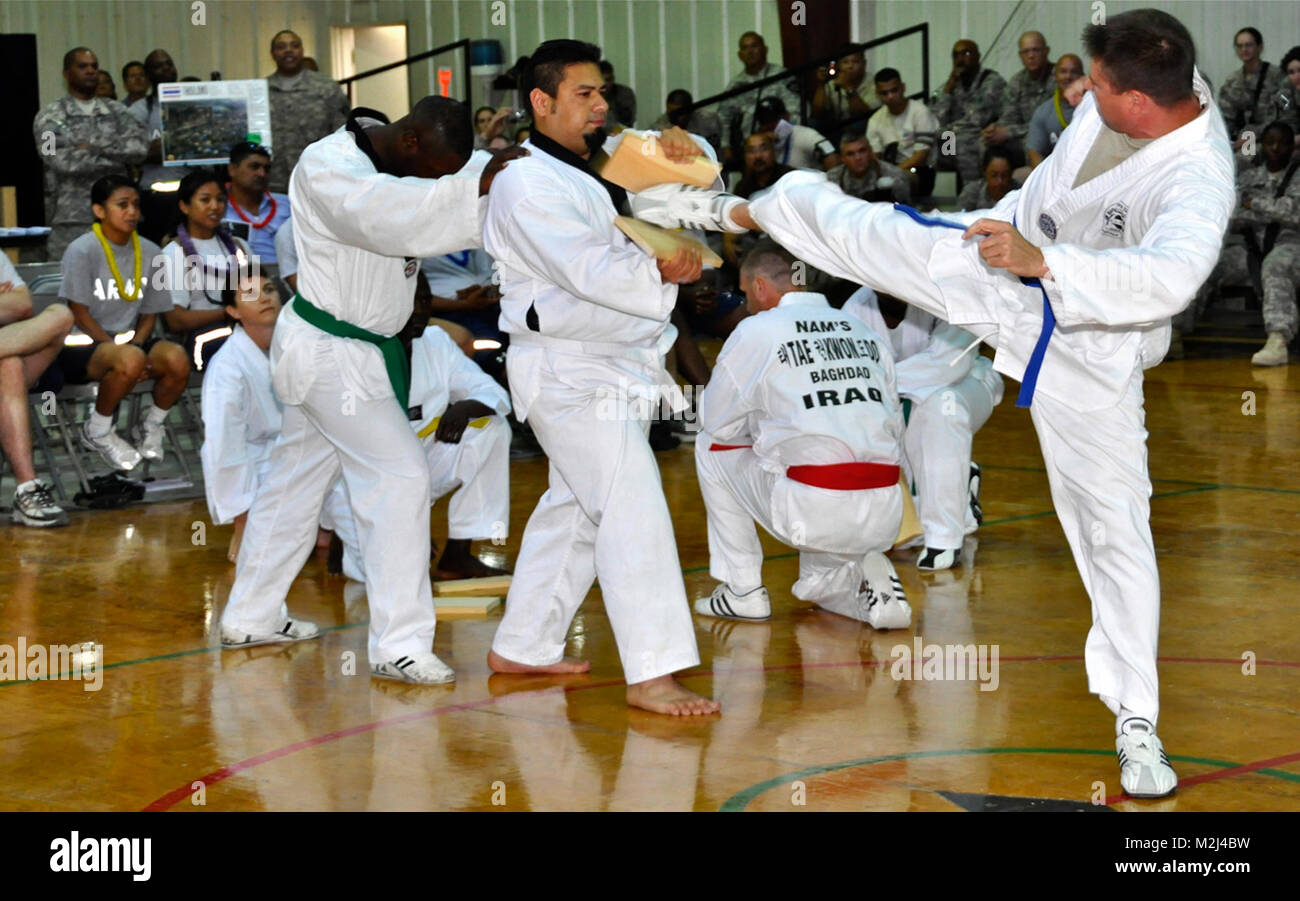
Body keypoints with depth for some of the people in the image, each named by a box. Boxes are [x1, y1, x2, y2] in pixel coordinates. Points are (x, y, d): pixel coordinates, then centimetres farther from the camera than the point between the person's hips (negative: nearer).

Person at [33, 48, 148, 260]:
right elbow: (62, 161, -11)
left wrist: (96, 146, -9)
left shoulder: (116, 111, 15)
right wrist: (117, 156, -4)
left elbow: (139, 147, 0)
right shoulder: (50, 117, 4)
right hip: (72, 222, -3)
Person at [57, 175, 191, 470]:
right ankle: (97, 432, -9)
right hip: (83, 345, -5)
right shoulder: (82, 250, -9)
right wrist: (120, 349, -18)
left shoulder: (150, 253, 6)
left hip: (129, 339, 5)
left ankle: (151, 427, 4)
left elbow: (149, 313, 10)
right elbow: (80, 314, -10)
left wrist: (136, 344, -11)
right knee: (130, 360, -38)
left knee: (177, 360, -27)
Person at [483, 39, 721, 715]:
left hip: (614, 368, 10)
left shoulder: (602, 161, 14)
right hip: (567, 372, -10)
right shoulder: (527, 184, -13)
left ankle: (522, 647, 29)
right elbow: (591, 271, -24)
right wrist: (662, 273, -18)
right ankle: (651, 674, -16)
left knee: (576, 508, 17)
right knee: (631, 503, -16)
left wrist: (680, 147, -4)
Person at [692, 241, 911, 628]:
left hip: (813, 512, -6)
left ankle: (743, 590, 20)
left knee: (712, 447, 20)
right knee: (818, 582, 35)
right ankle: (867, 578, 3)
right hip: (885, 516, 6)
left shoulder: (757, 330, 3)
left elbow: (715, 421, 11)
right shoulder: (866, 333, 17)